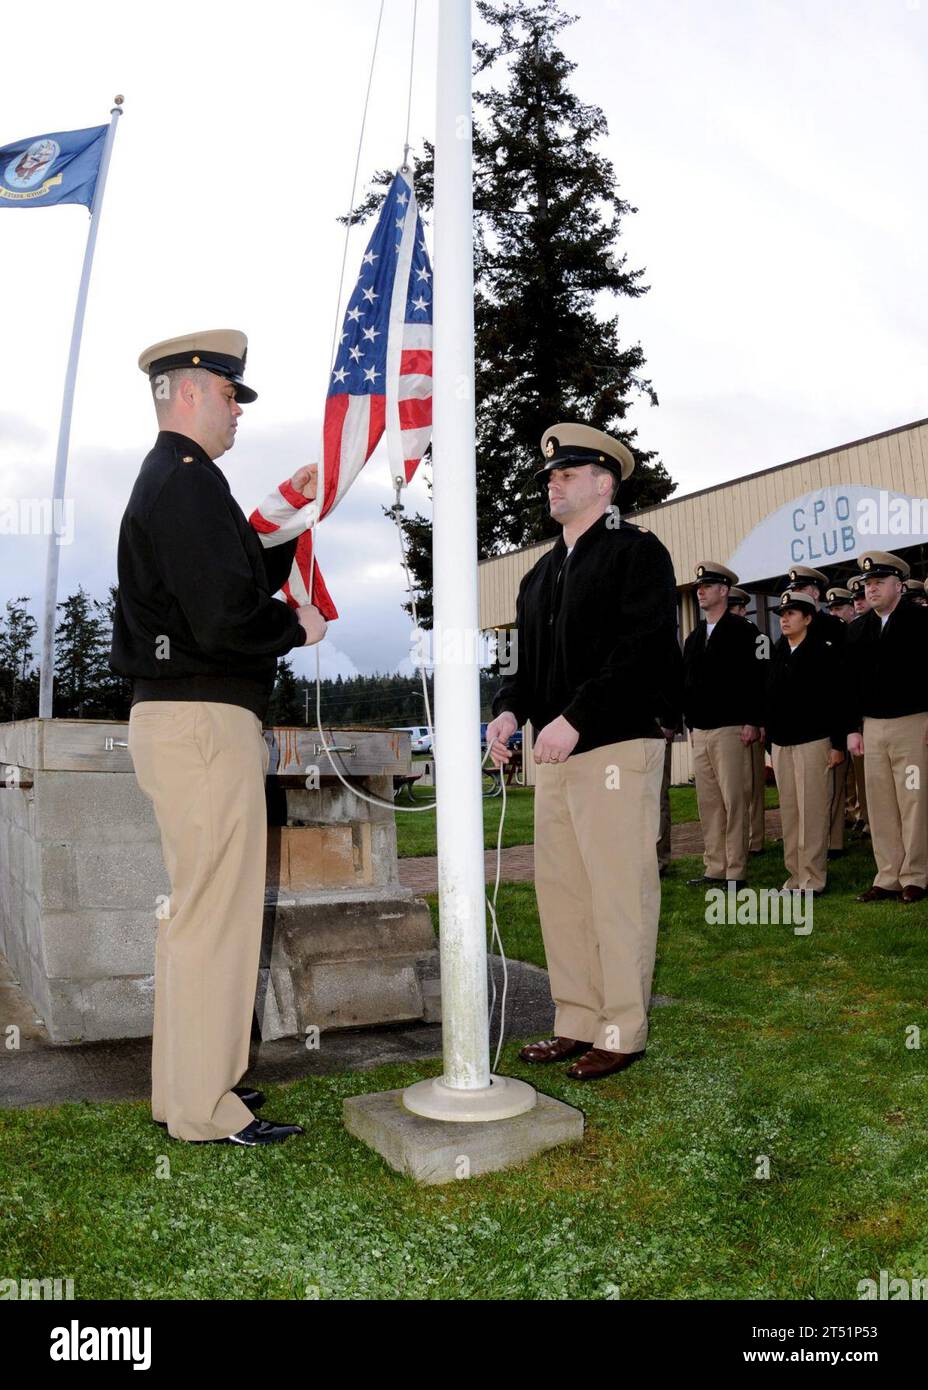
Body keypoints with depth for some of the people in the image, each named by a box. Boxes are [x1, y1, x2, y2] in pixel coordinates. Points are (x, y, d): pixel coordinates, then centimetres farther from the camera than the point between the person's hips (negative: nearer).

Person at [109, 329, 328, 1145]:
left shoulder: (167, 481, 21)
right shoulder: (187, 481, -12)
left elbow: (238, 579, 21)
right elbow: (227, 617, -23)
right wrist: (298, 629, -6)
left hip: (176, 717, 11)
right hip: (205, 719, -11)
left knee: (197, 908, 16)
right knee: (217, 910, -4)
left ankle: (185, 1084, 27)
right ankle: (205, 1107, 6)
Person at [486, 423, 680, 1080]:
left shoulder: (637, 551, -2)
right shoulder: (540, 575, 21)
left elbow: (641, 650, -13)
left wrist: (574, 718, -19)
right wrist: (510, 711, 1)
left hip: (618, 745, -8)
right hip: (556, 753, 8)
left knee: (619, 891, -3)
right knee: (560, 889, 9)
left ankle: (623, 1032, 8)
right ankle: (577, 1023, 20)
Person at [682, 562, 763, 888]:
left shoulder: (743, 630, -3)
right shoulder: (694, 637, 17)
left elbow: (756, 678, -10)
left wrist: (752, 721, -15)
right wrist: (690, 722, 15)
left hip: (731, 730, -7)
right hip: (699, 731, 7)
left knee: (734, 800, -4)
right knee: (708, 803, 8)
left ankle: (736, 871, 2)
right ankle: (714, 868, 14)